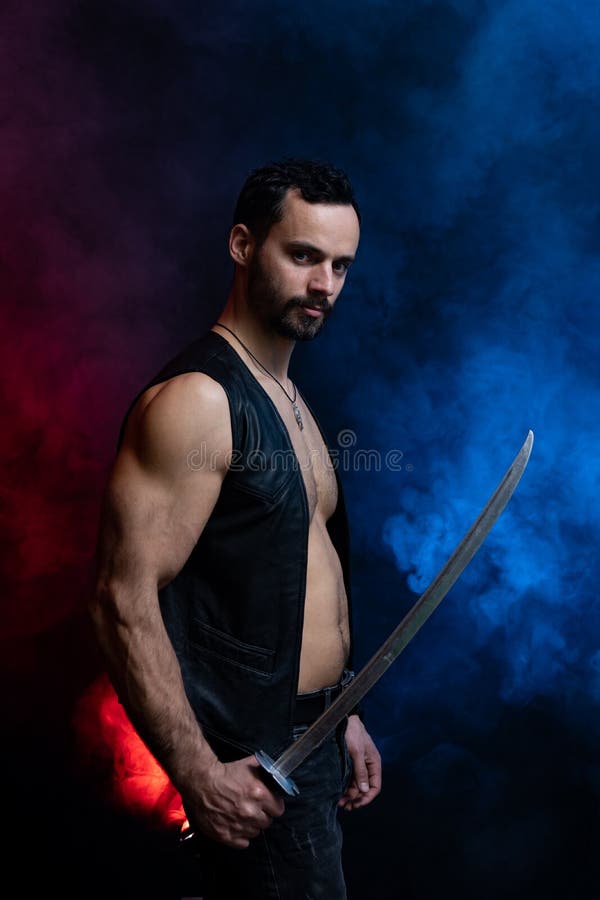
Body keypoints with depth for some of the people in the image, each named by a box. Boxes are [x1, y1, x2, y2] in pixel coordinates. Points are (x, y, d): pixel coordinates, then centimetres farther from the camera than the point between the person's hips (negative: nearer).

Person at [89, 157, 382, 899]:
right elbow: (123, 600, -22)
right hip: (250, 767, -9)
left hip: (312, 740, 9)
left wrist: (343, 716, 17)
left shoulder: (288, 399, 11)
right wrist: (199, 775, -22)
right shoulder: (196, 400, -18)